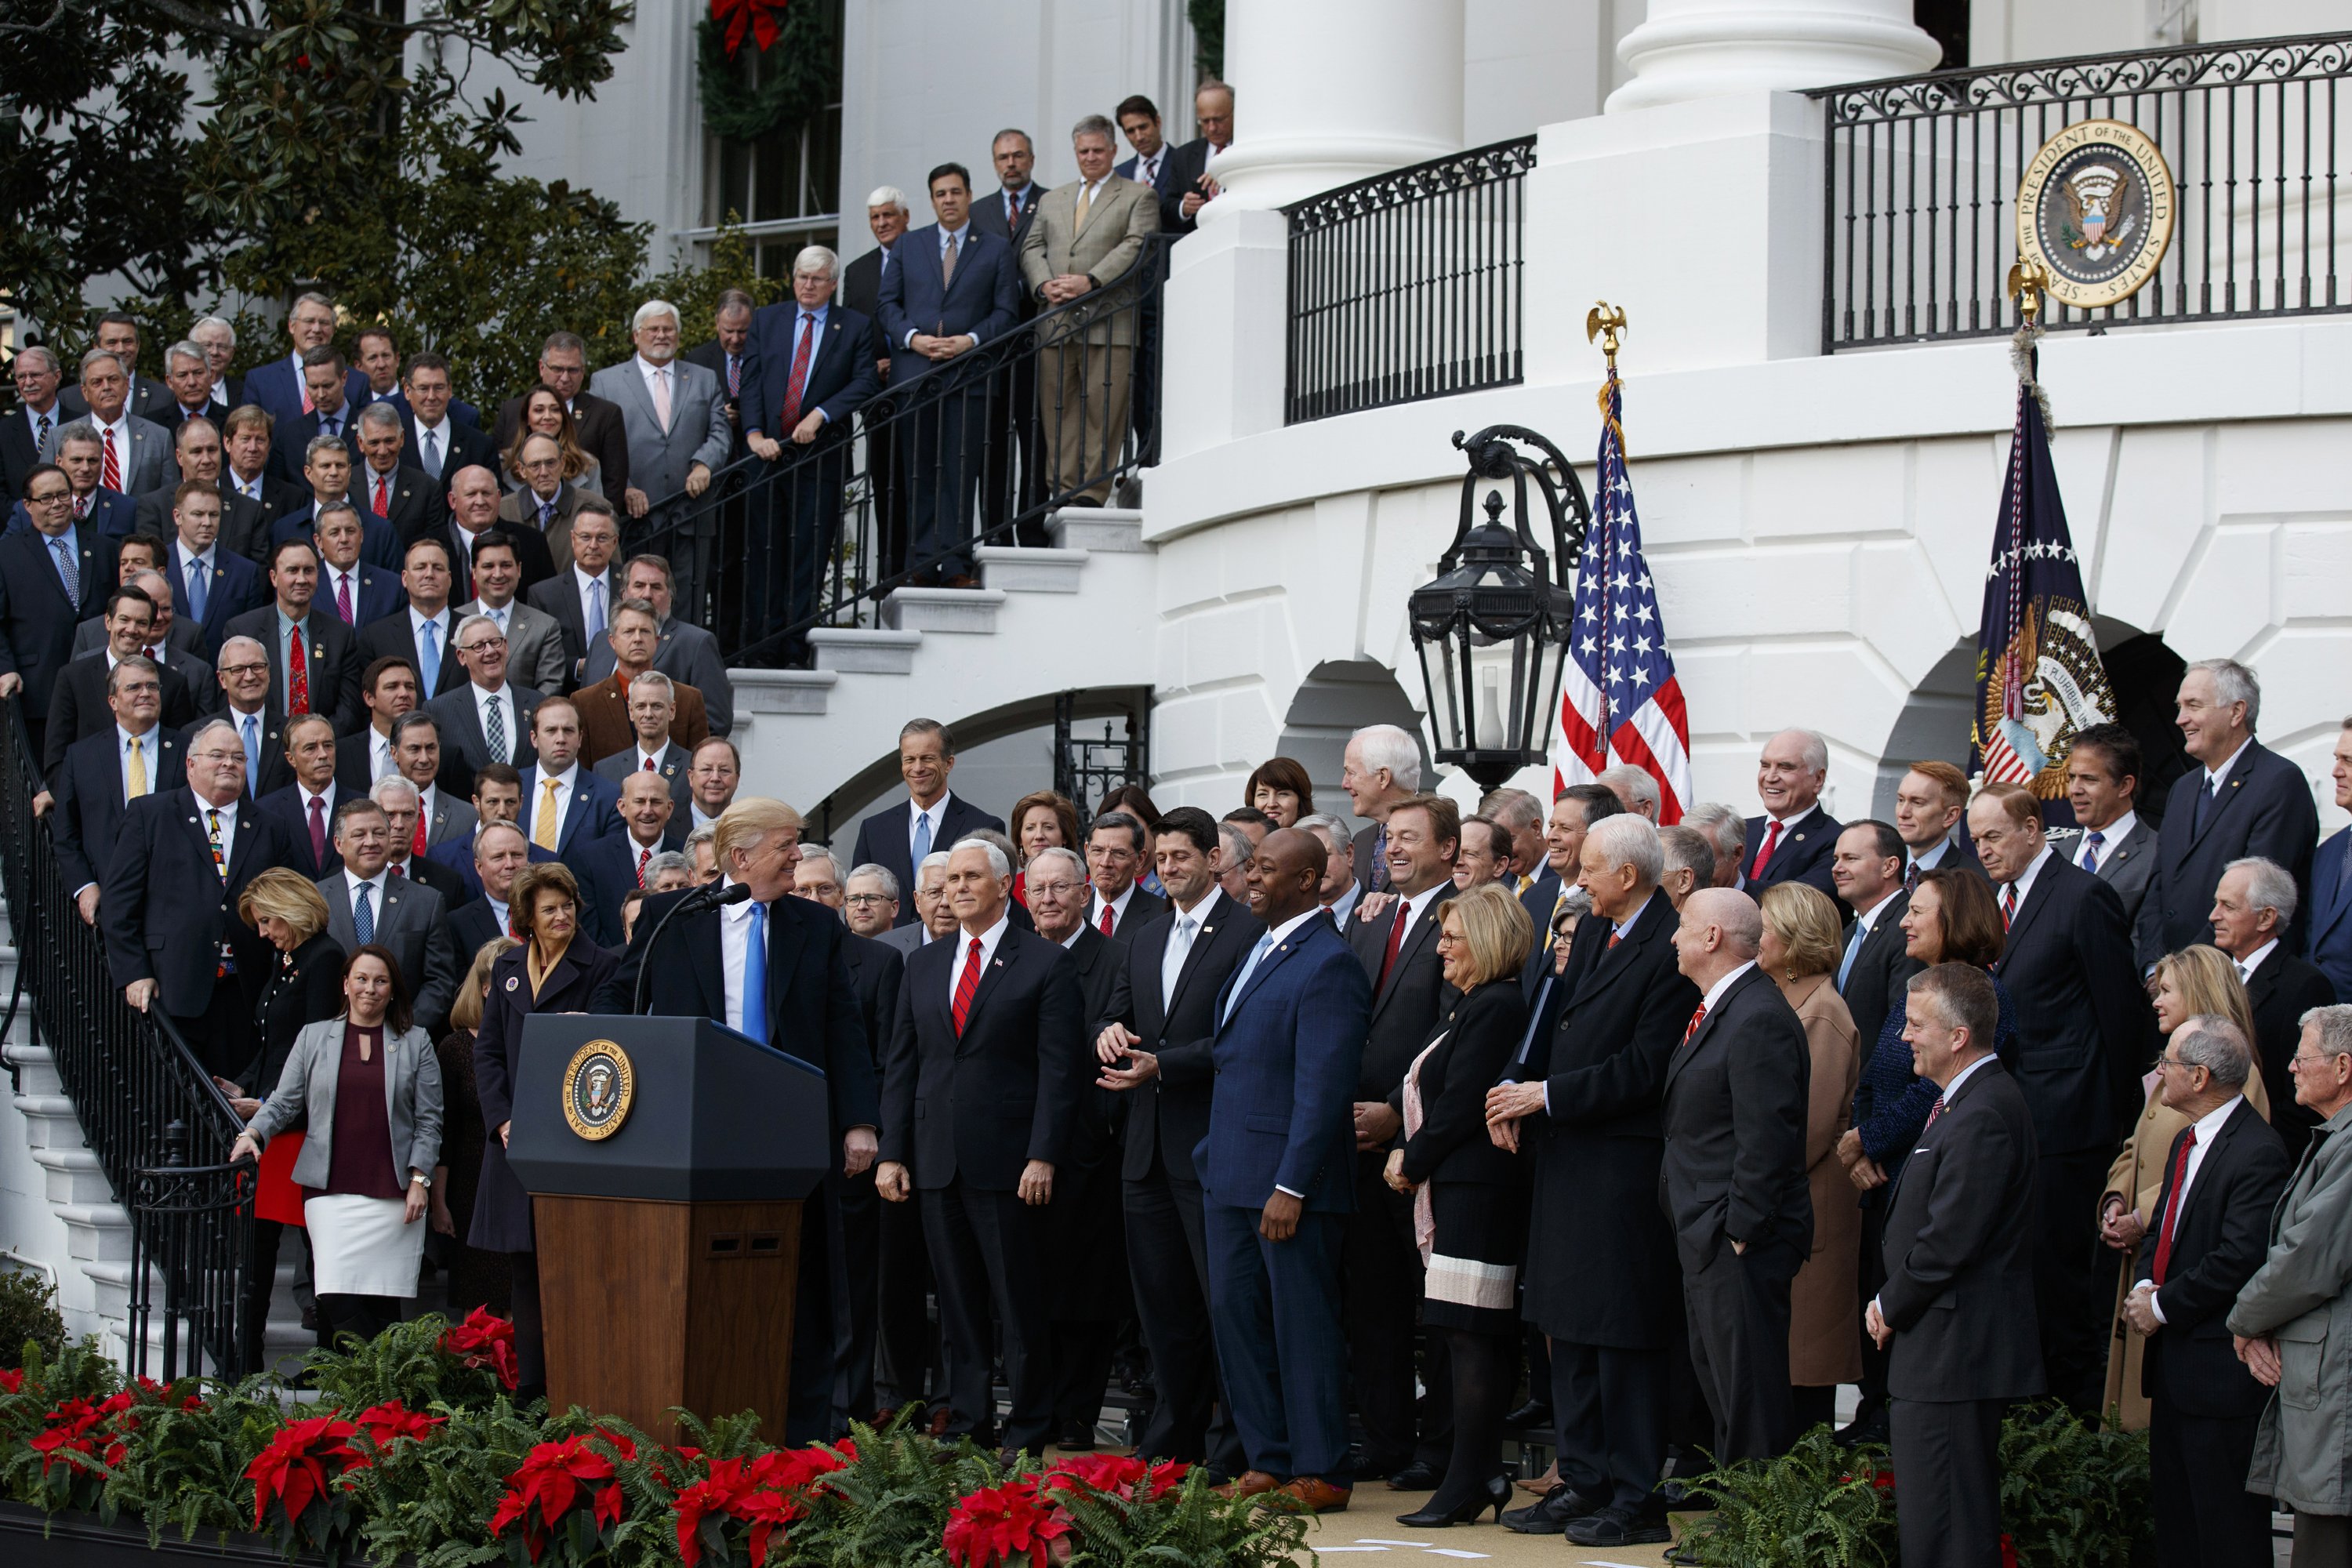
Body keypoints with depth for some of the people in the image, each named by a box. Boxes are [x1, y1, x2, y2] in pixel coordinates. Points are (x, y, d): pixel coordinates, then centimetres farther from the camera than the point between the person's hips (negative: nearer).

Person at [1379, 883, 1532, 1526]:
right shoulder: (1465, 1004, 19)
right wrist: (1404, 1151, 7)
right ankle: (1482, 1473, 15)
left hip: (1479, 1189, -11)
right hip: (1448, 1190, 11)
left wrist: (1413, 1162, -7)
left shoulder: (1497, 1010, -14)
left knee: (1472, 1335, -9)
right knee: (1464, 1336, 11)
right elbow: (1422, 1088, 21)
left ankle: (1467, 1484, -8)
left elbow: (1460, 1106, -17)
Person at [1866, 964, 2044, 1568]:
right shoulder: (1964, 1101, 15)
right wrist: (1892, 1304, 11)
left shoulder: (1982, 1117, -19)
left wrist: (1890, 1307, -8)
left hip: (1953, 1354, -11)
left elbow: (1947, 1242, -22)